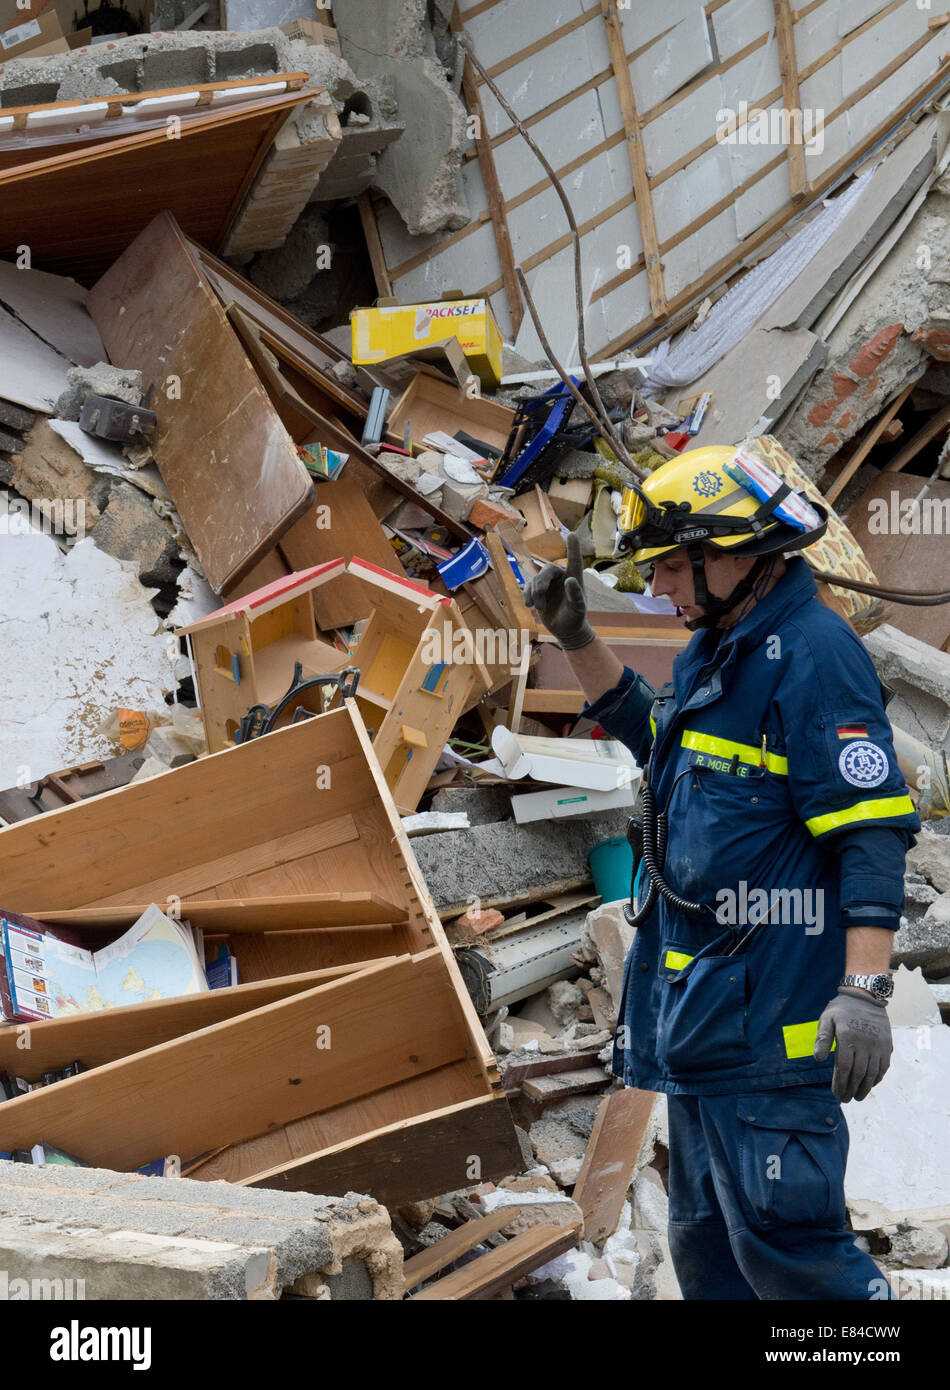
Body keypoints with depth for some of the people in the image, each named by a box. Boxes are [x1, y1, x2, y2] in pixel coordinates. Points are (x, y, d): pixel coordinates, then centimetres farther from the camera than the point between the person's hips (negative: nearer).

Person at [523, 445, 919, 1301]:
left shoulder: (812, 653, -16)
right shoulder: (716, 651, 14)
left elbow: (871, 831, -21)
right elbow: (656, 736, 35)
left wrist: (865, 989, -28)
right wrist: (578, 640, 26)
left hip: (769, 1015, -10)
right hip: (700, 1006, 10)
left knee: (782, 1243, -12)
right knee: (706, 1240, 16)